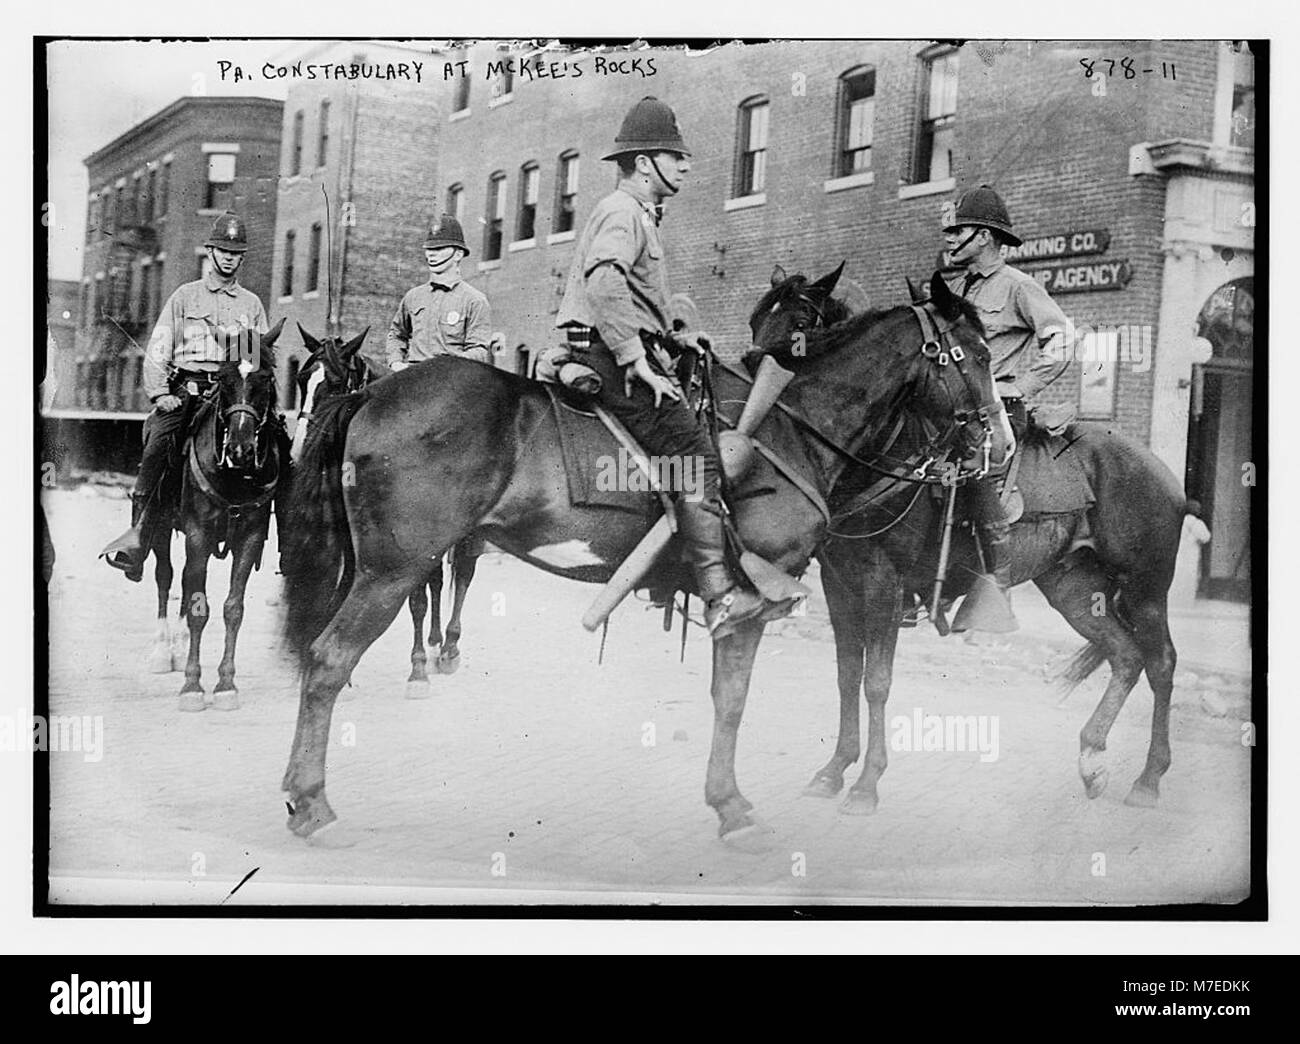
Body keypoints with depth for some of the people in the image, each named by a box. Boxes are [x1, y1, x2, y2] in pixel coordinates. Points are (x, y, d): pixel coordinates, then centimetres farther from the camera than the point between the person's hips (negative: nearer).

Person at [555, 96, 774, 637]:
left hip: (617, 356, 11)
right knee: (696, 453, -19)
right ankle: (719, 595, -25)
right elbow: (603, 284, -26)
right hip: (613, 361, -11)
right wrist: (638, 361, -26)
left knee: (700, 444, 12)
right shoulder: (623, 212, -8)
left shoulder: (639, 215, 26)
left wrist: (674, 340, 20)